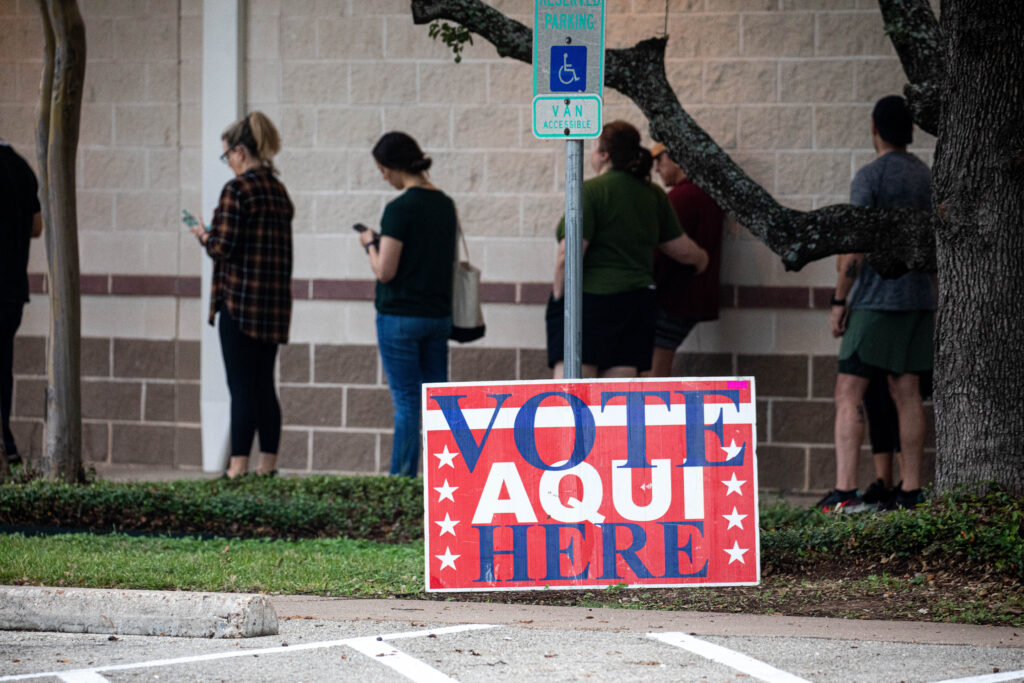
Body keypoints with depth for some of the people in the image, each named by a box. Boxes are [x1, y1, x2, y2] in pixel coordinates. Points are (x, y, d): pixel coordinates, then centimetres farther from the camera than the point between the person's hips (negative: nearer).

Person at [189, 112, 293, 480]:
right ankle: (268, 465, 12)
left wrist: (205, 236, 5)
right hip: (275, 298, 8)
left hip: (240, 299, -8)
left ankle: (239, 466, -8)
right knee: (265, 385, 11)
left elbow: (225, 247, -16)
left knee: (242, 388, -6)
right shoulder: (278, 190, 13)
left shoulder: (237, 189, -11)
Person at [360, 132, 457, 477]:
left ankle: (402, 478, 0)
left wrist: (370, 244, 2)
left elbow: (384, 271, -17)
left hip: (401, 318, -7)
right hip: (438, 316, 7)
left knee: (406, 403, -3)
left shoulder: (400, 209, -15)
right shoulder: (445, 205, 7)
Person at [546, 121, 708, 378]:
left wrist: (558, 295, -4)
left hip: (588, 299, -7)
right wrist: (701, 259, 40)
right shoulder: (654, 195, 10)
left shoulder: (590, 191, -10)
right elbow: (682, 249, 18)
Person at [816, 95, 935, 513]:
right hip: (920, 298, 7)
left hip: (876, 300, -7)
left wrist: (839, 300, -7)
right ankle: (910, 492, 8)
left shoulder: (870, 177, -9)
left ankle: (845, 491, -18)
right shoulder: (928, 177, 12)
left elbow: (855, 247, -13)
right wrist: (935, 303, 25)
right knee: (906, 393, 9)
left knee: (848, 393, -8)